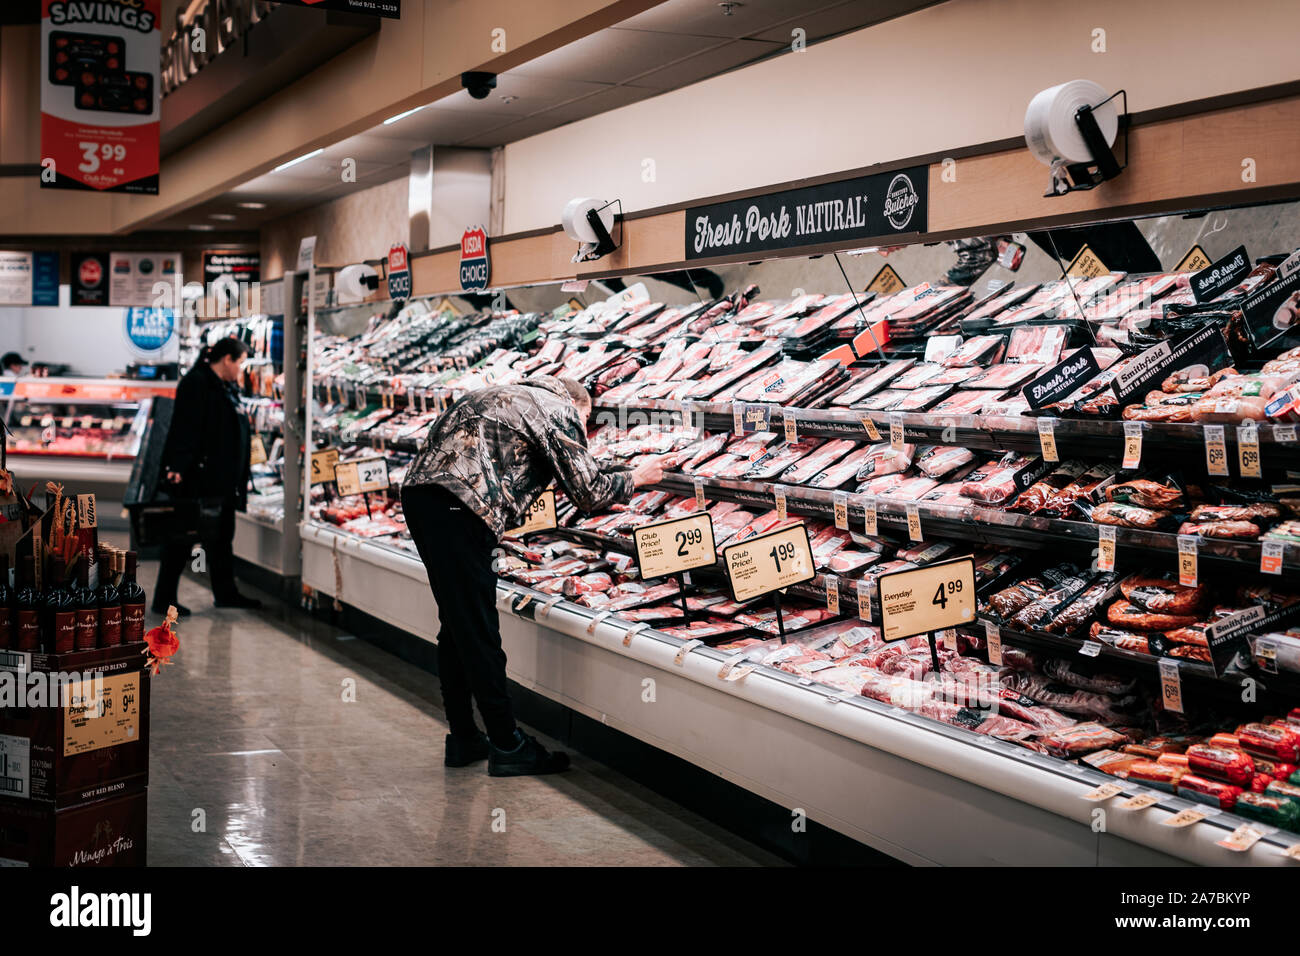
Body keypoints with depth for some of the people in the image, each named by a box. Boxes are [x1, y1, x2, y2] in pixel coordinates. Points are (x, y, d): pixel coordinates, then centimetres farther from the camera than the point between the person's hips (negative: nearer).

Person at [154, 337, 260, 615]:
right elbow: (184, 428, -22)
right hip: (198, 479, -10)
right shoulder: (196, 384, -12)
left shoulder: (227, 388, 17)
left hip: (222, 481, 10)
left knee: (221, 537, 15)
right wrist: (177, 467, -30)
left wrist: (240, 481, 22)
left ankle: (225, 593, 24)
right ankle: (164, 599, 3)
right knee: (182, 539, -3)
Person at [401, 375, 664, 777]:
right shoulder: (561, 411, 3)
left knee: (456, 626, 16)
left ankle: (463, 739, 24)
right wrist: (636, 477, 18)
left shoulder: (509, 397, 28)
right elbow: (589, 492, 1)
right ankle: (507, 747, 5)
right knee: (478, 633, -3)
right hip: (457, 506, -9)